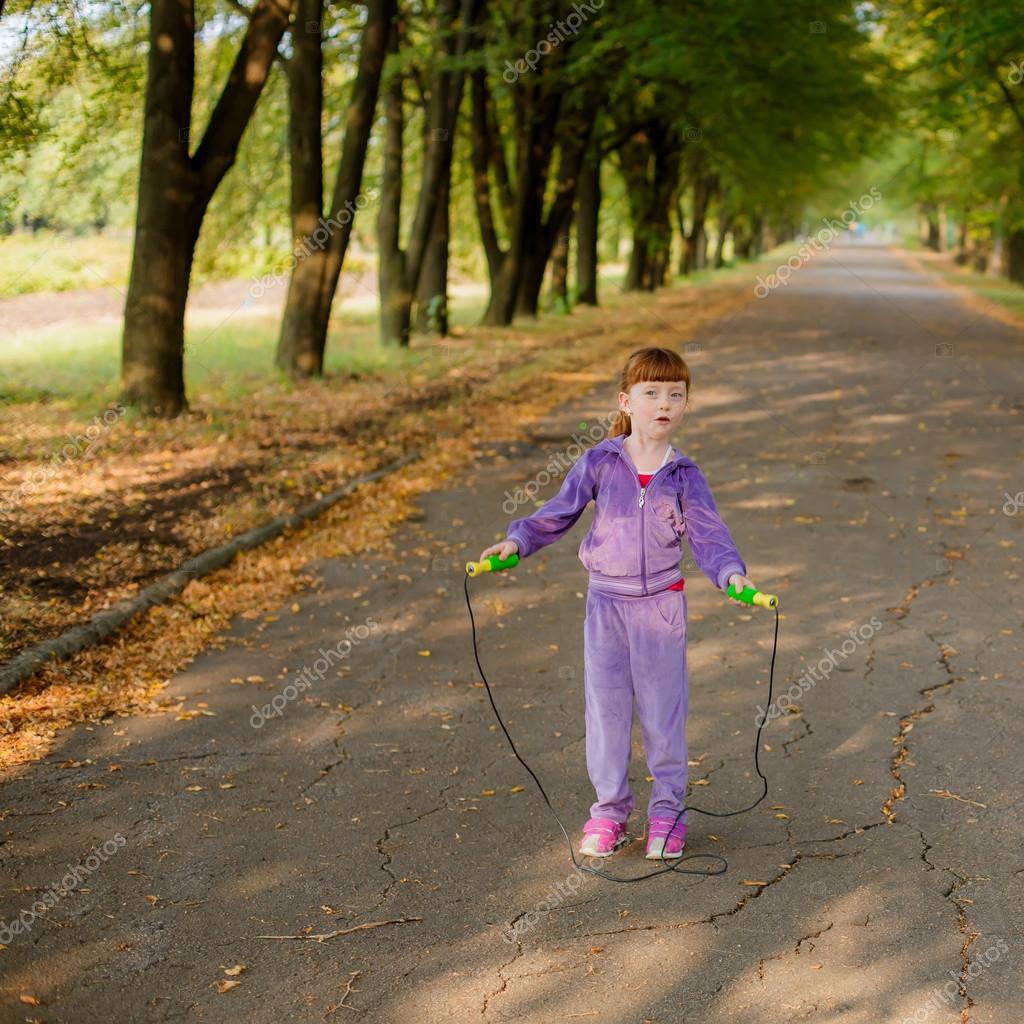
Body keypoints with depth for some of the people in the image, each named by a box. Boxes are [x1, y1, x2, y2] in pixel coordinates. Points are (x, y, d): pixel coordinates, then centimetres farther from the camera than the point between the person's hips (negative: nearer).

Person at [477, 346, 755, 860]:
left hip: (662, 605, 0)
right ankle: (609, 809, 20)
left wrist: (731, 573, -25)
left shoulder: (684, 475, -3)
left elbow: (708, 534, -8)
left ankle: (667, 810, 20)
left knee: (663, 710, 6)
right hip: (606, 602, 1)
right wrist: (516, 540, -12)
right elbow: (557, 513, 2)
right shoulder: (600, 462, -3)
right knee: (605, 707, 6)